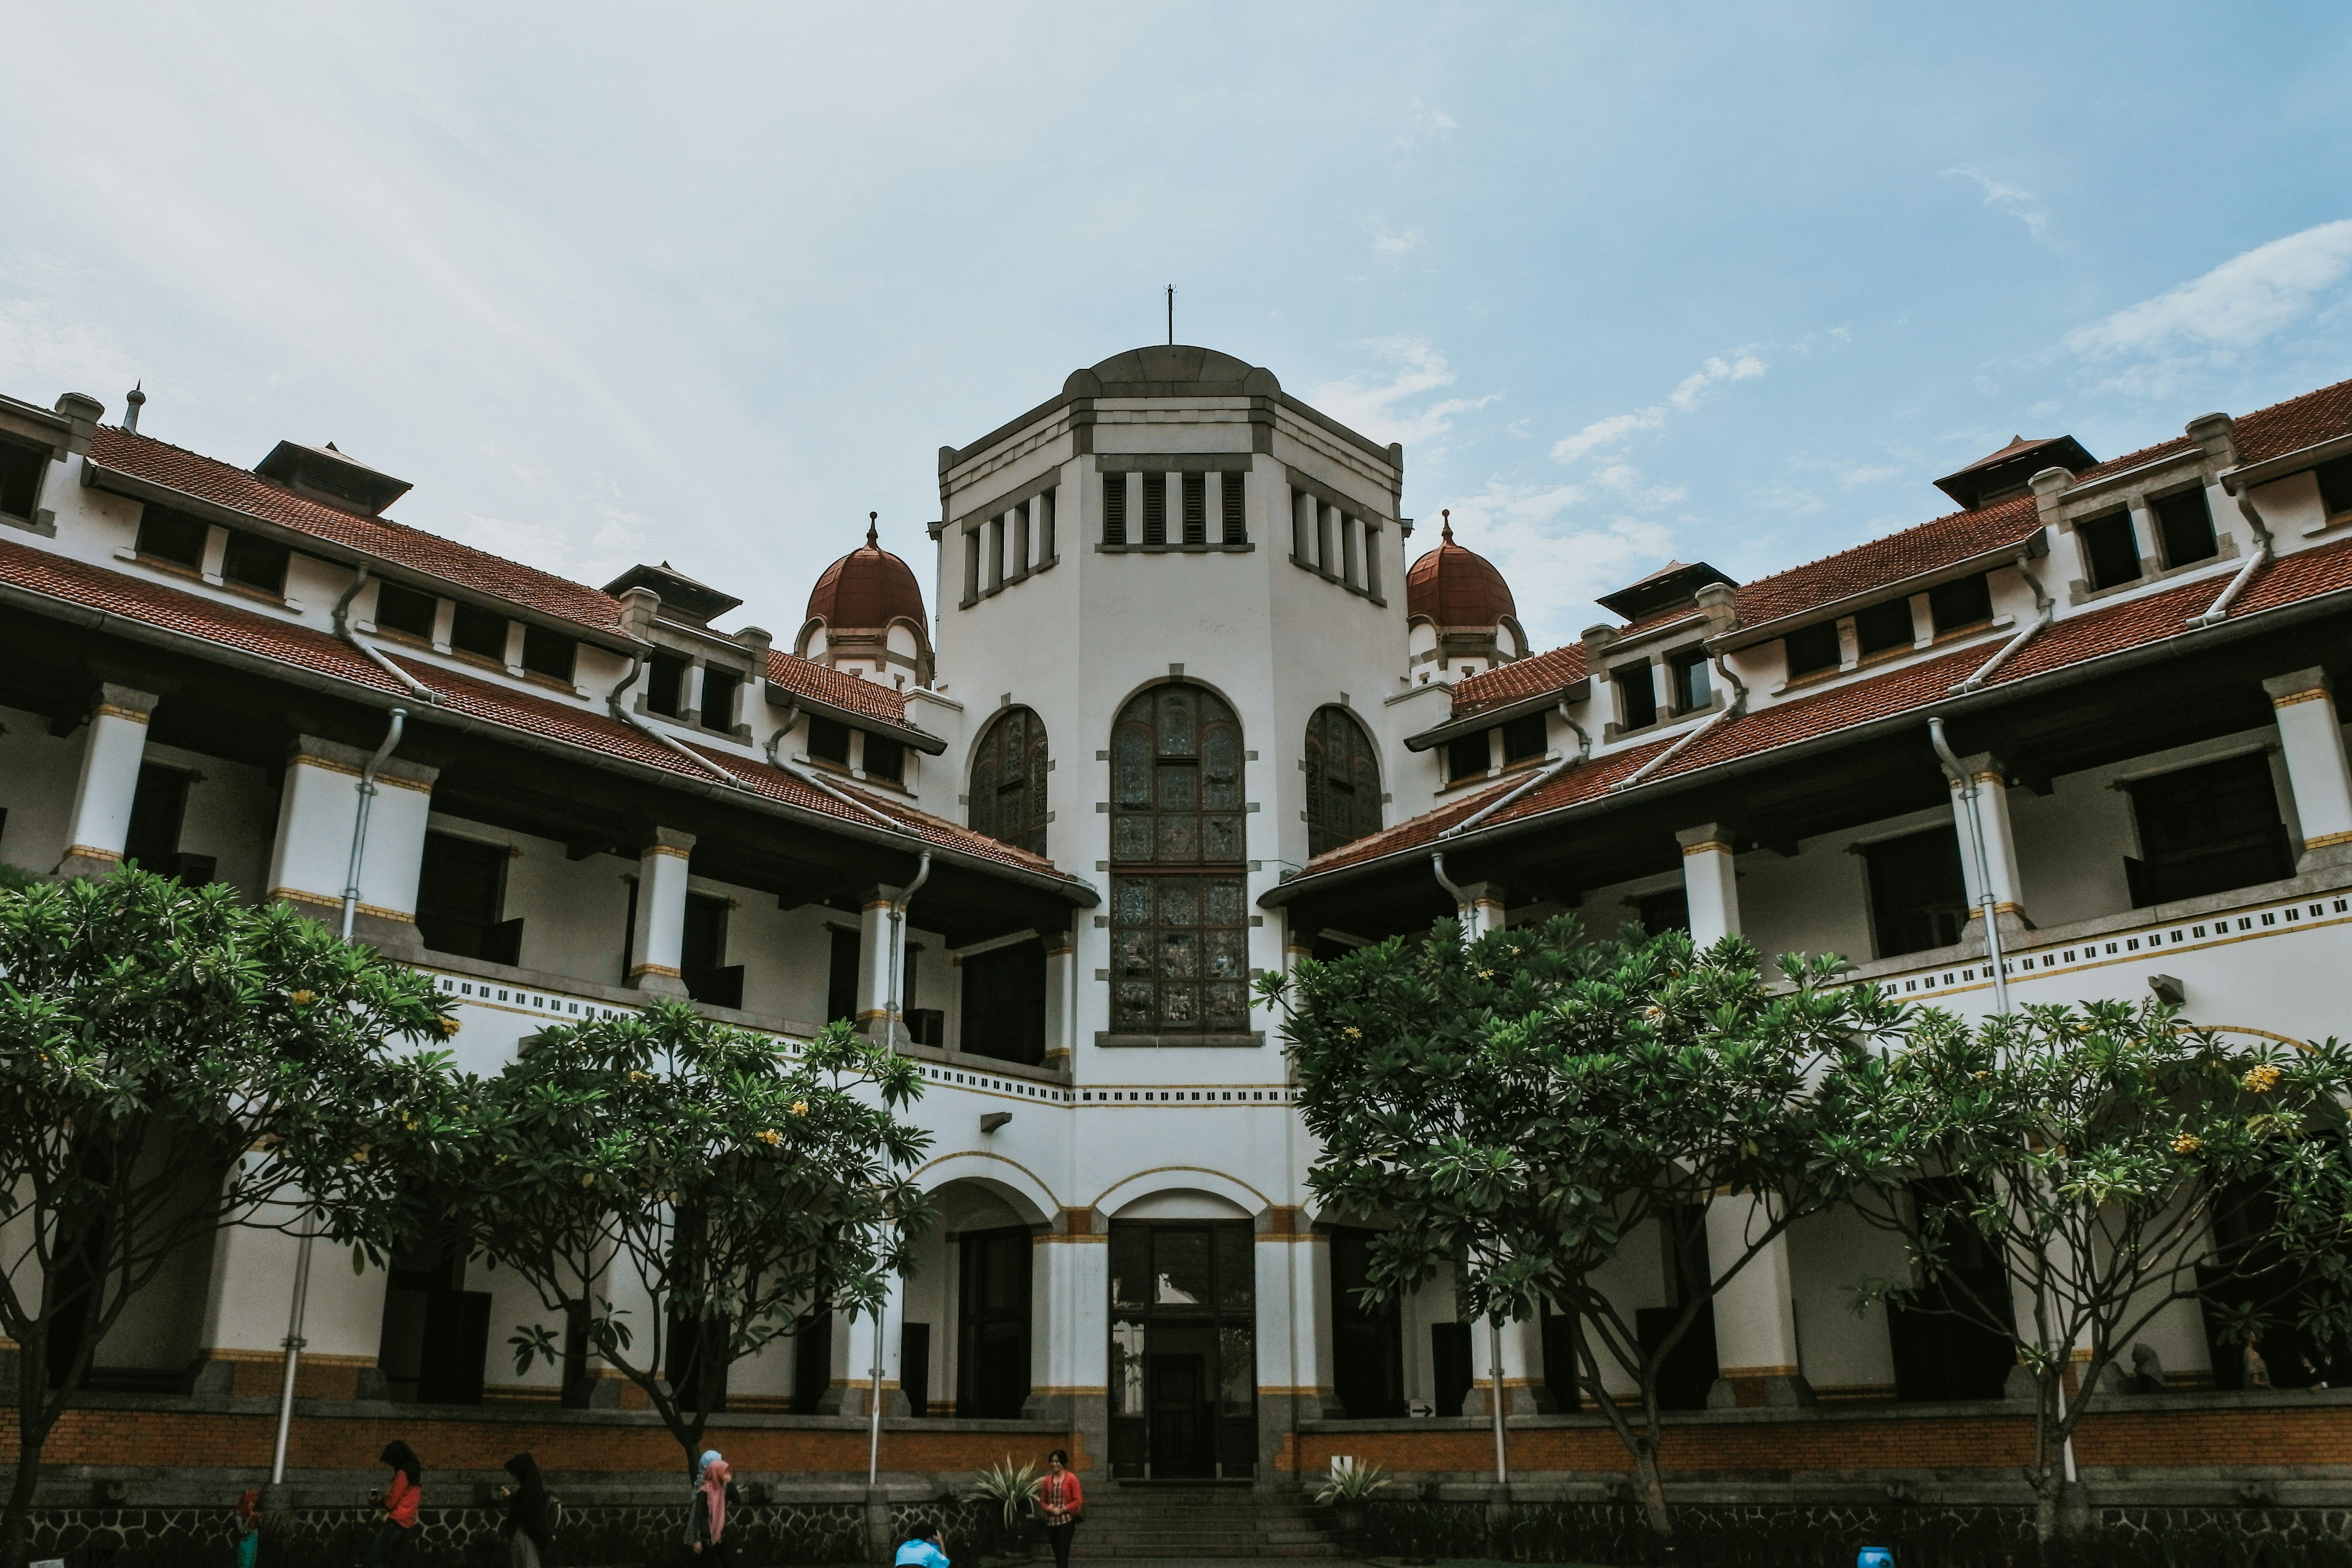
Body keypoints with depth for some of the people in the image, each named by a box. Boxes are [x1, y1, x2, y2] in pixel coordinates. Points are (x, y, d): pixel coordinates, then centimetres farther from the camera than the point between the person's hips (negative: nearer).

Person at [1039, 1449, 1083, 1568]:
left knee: (1062, 1555, -11)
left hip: (1066, 1522, -5)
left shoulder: (1071, 1478, -6)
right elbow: (1042, 1501, 13)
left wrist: (1062, 1509, -15)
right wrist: (1049, 1508, -8)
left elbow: (1079, 1501, -8)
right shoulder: (1048, 1480, 8)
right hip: (1051, 1522, 5)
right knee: (1057, 1555, 11)